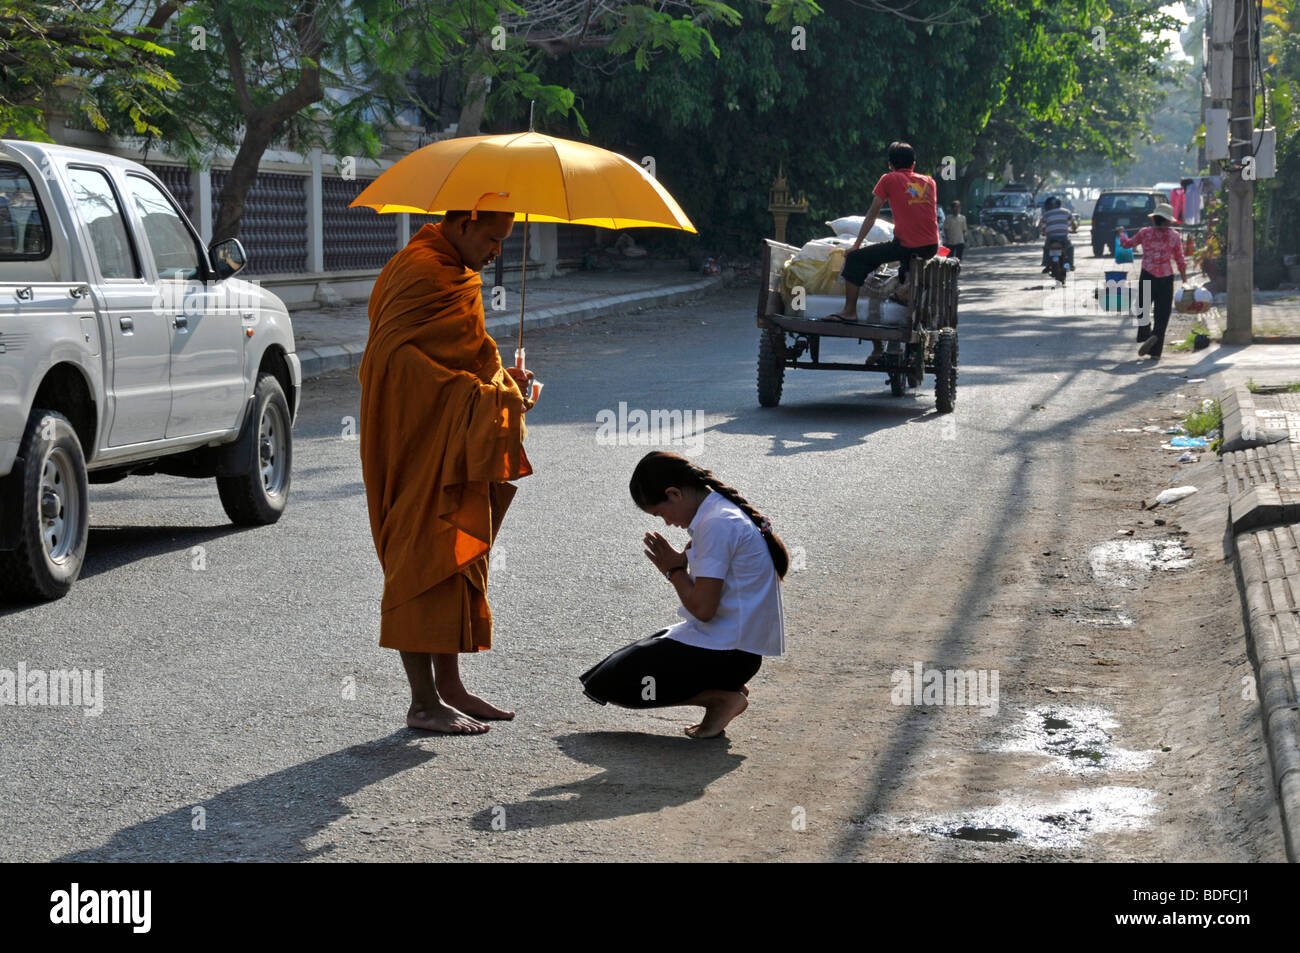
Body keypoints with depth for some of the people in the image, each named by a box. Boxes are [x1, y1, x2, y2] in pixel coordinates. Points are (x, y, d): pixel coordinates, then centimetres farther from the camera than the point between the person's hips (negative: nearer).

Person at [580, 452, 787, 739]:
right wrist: (682, 563, 2)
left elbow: (703, 608, -21)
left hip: (727, 651, -10)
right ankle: (725, 690, 8)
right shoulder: (723, 512, 12)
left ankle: (722, 698, -5)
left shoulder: (717, 525, -20)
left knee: (607, 684, -8)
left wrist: (674, 570, -5)